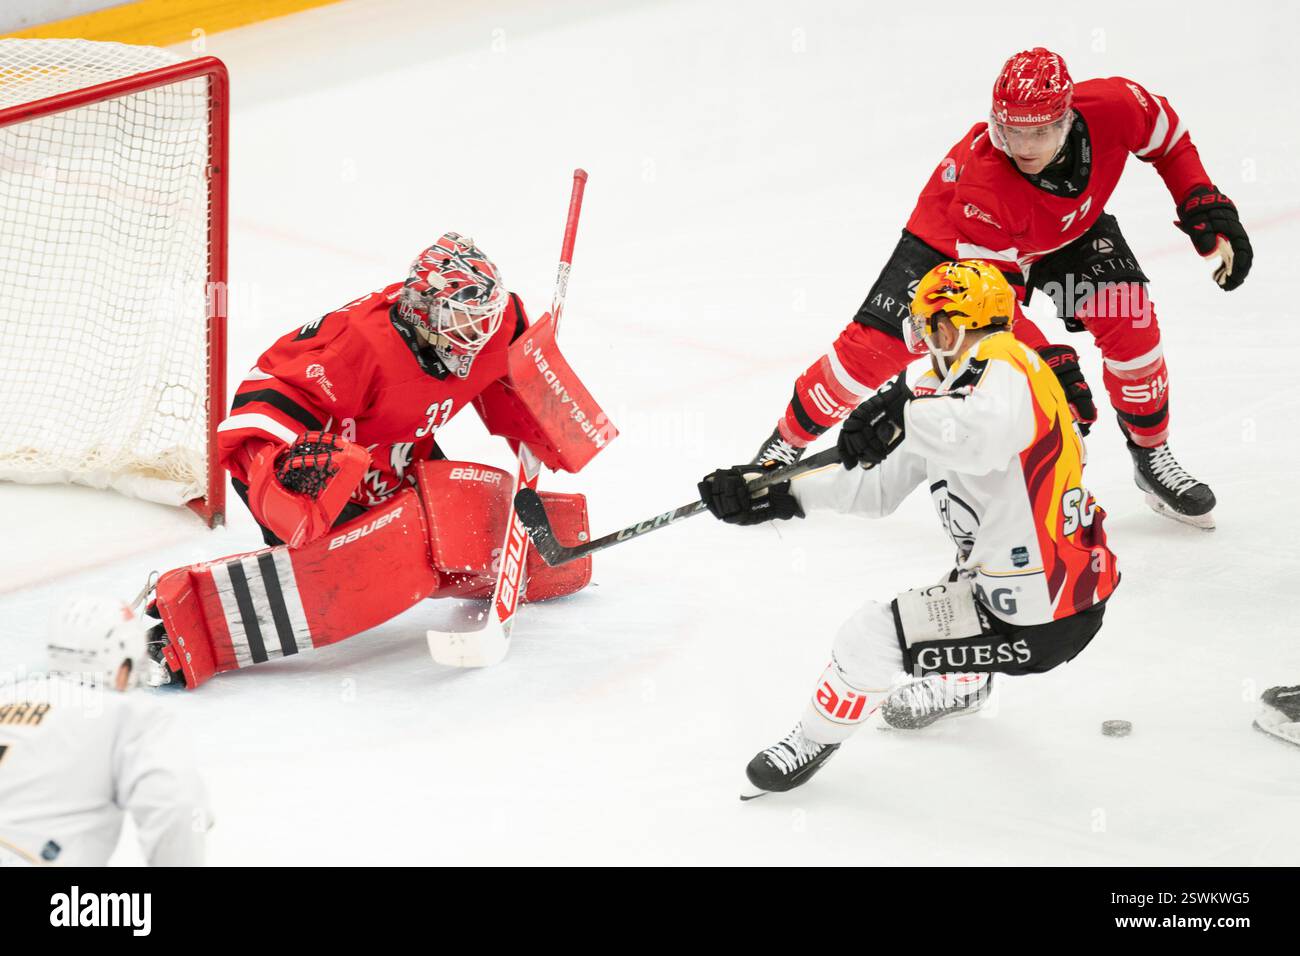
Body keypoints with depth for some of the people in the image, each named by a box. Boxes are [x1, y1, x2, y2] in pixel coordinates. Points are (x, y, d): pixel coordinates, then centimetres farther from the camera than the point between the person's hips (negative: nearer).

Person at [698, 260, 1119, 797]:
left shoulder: (1005, 370, -18)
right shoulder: (952, 393, 11)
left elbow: (984, 438, -43)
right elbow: (877, 488, 14)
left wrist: (905, 413, -30)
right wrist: (778, 492, 10)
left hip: (1035, 621, -10)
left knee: (871, 635, -5)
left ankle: (812, 744, 18)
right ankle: (957, 685, 60)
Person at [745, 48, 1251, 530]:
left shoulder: (1113, 107, -34)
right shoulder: (978, 178, -42)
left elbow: (1167, 138, -8)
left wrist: (1206, 207, -15)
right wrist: (1048, 362, -45)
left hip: (1071, 228, 4)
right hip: (956, 236, -3)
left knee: (1128, 318, -17)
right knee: (875, 344, -12)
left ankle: (1151, 454, 6)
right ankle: (788, 441, 10)